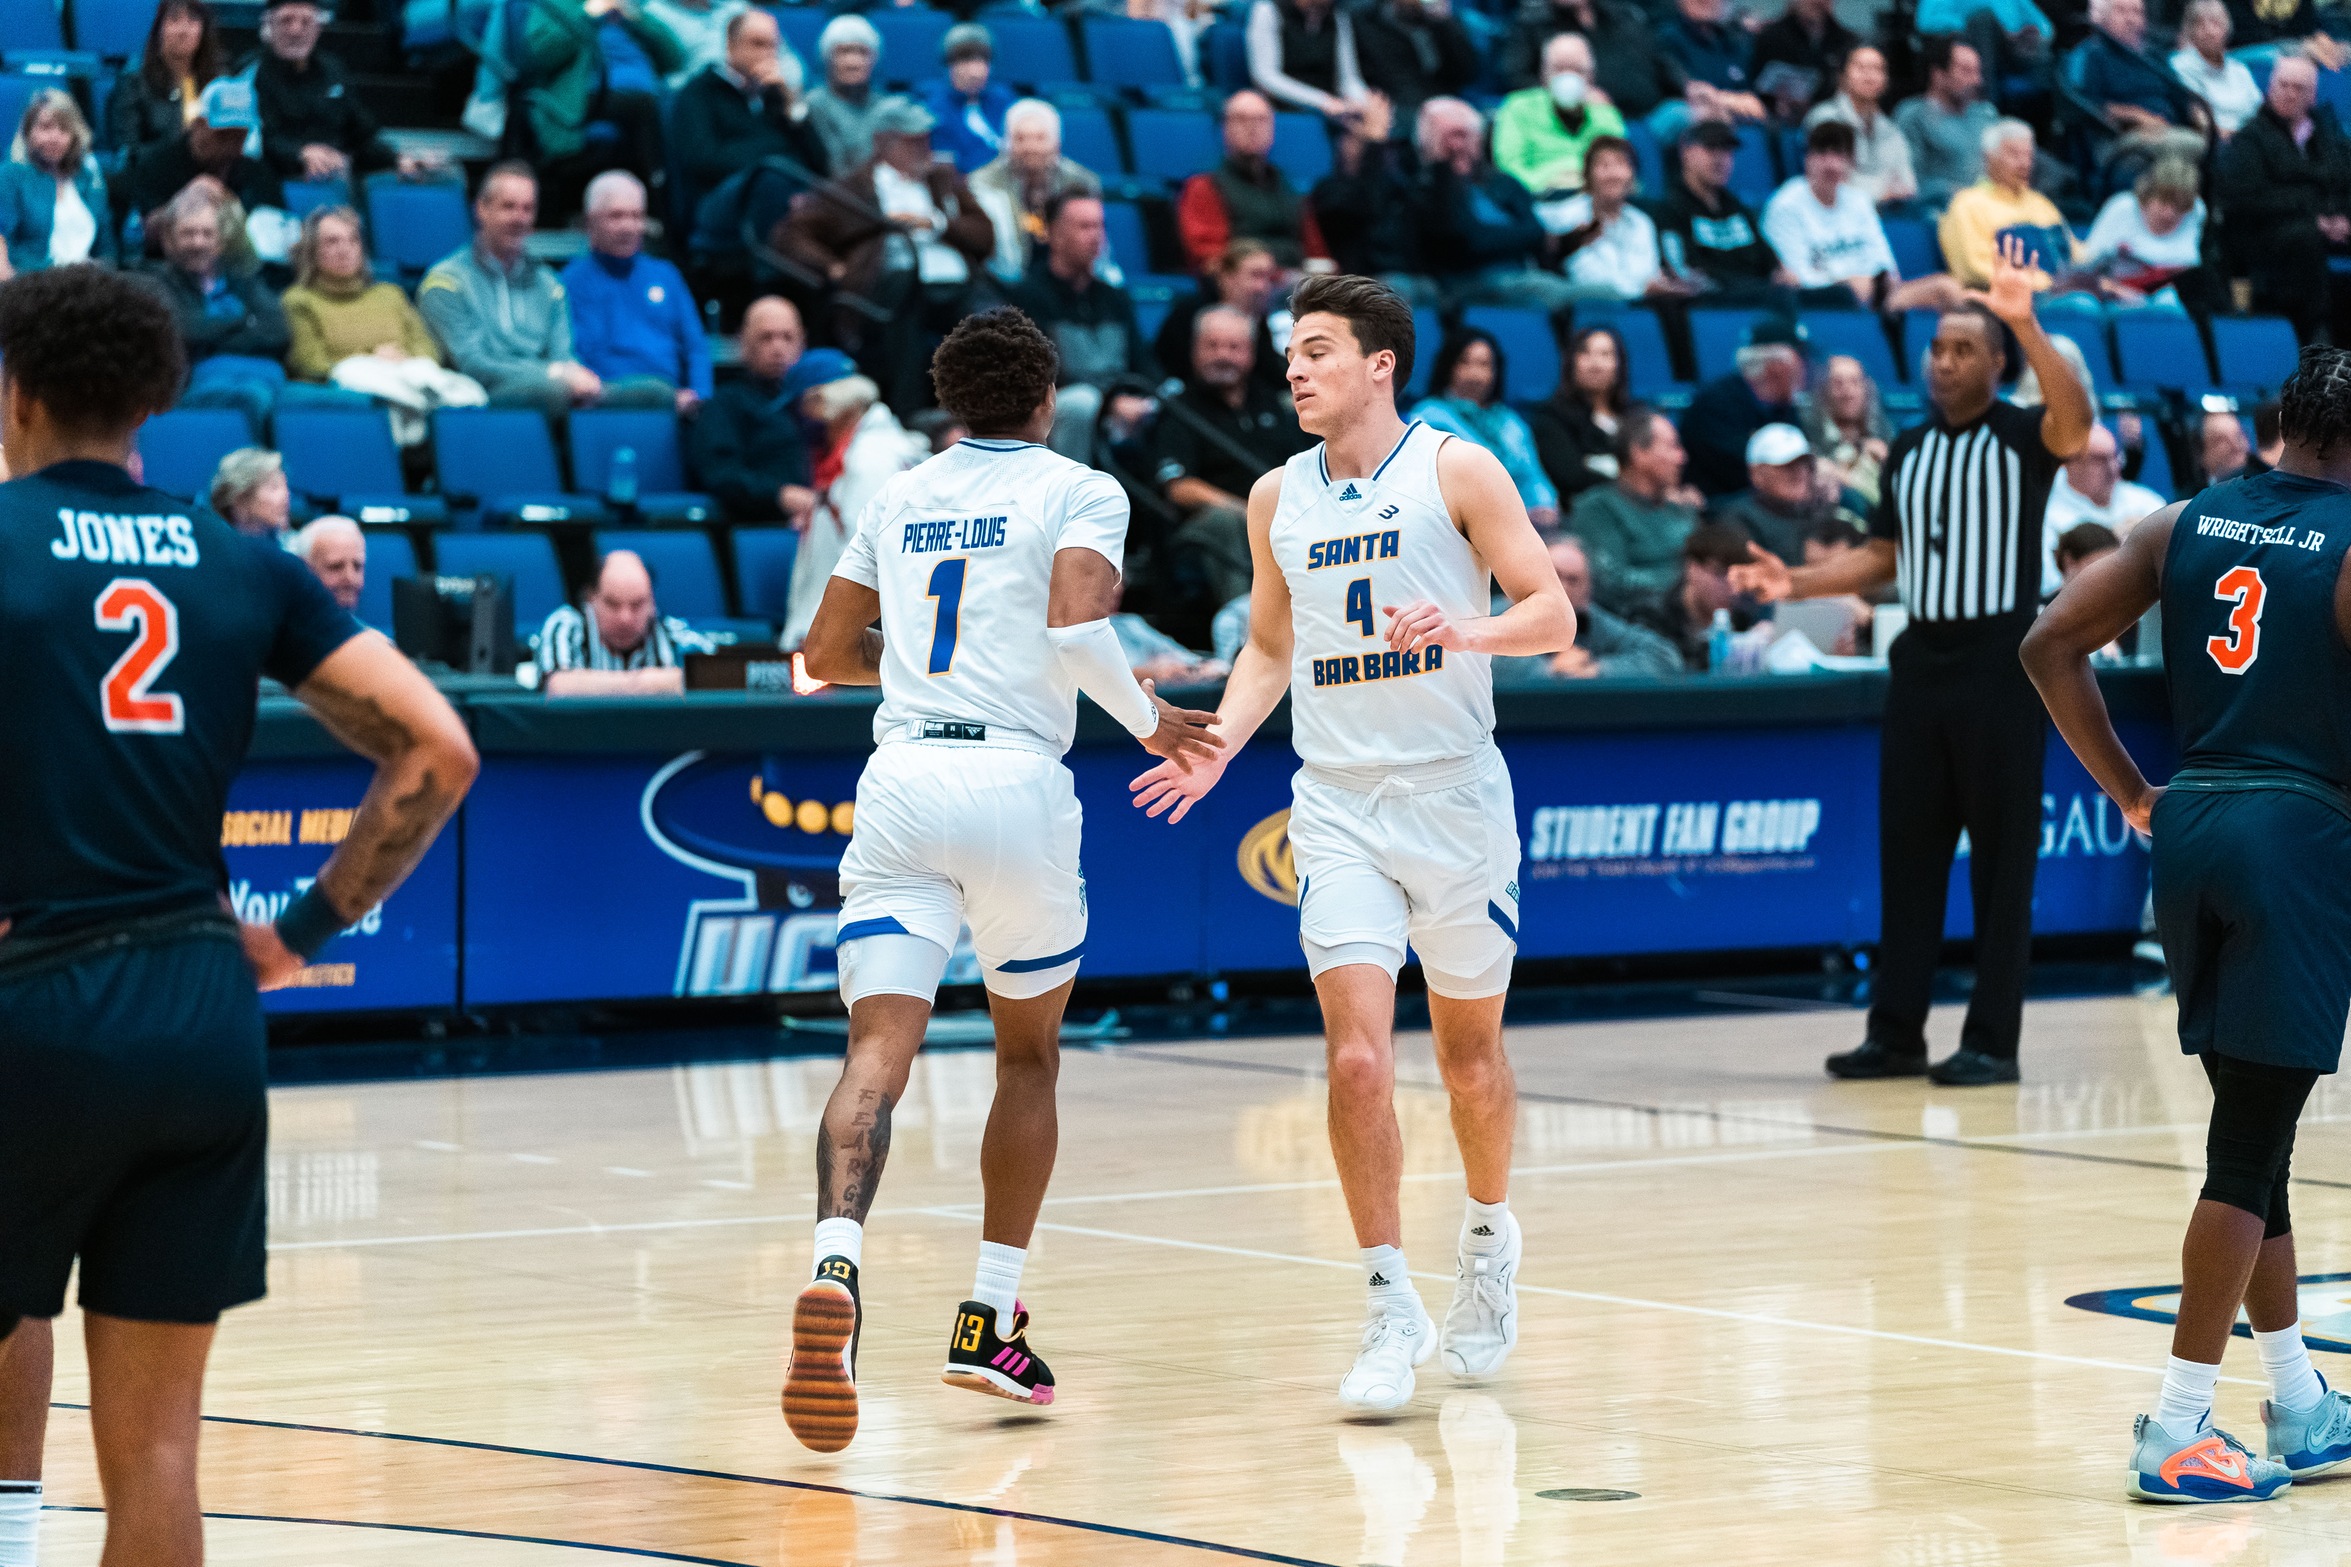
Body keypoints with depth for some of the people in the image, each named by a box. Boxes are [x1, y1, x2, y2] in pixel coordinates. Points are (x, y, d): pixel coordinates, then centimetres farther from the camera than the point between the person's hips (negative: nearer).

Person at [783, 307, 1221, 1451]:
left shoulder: (897, 500, 18)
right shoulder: (1081, 493, 4)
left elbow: (828, 652, 24)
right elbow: (1077, 626, -13)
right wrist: (1147, 721, 2)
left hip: (901, 778, 2)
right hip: (1016, 779, -2)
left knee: (878, 1049, -10)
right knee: (1028, 1055, 18)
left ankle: (835, 1268, -37)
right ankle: (992, 1323, 15)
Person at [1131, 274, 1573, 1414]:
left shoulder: (1457, 472, -4)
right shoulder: (1277, 497, 9)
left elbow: (1553, 612, -5)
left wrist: (1468, 629, -25)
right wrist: (1215, 750, 4)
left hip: (1455, 796, -2)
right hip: (1336, 807, 2)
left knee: (1471, 1057, 11)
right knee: (1356, 1057, -13)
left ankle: (1489, 1246, 37)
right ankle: (1391, 1310, -8)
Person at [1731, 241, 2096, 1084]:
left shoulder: (2021, 438, -5)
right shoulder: (1908, 448, 13)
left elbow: (2075, 420, -28)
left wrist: (2025, 324, -39)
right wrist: (1796, 582, 5)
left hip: (2001, 664, -6)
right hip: (1923, 660, 6)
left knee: (2000, 856, -2)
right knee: (1907, 850, 7)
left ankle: (1992, 1039, 1)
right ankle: (1896, 1032, 12)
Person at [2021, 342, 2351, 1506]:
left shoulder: (2186, 526, 8)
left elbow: (2050, 647, 5)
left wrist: (2133, 795, 10)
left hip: (2191, 828, 6)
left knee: (2254, 1130, 17)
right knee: (2251, 1144, -3)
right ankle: (2177, 1432, -5)